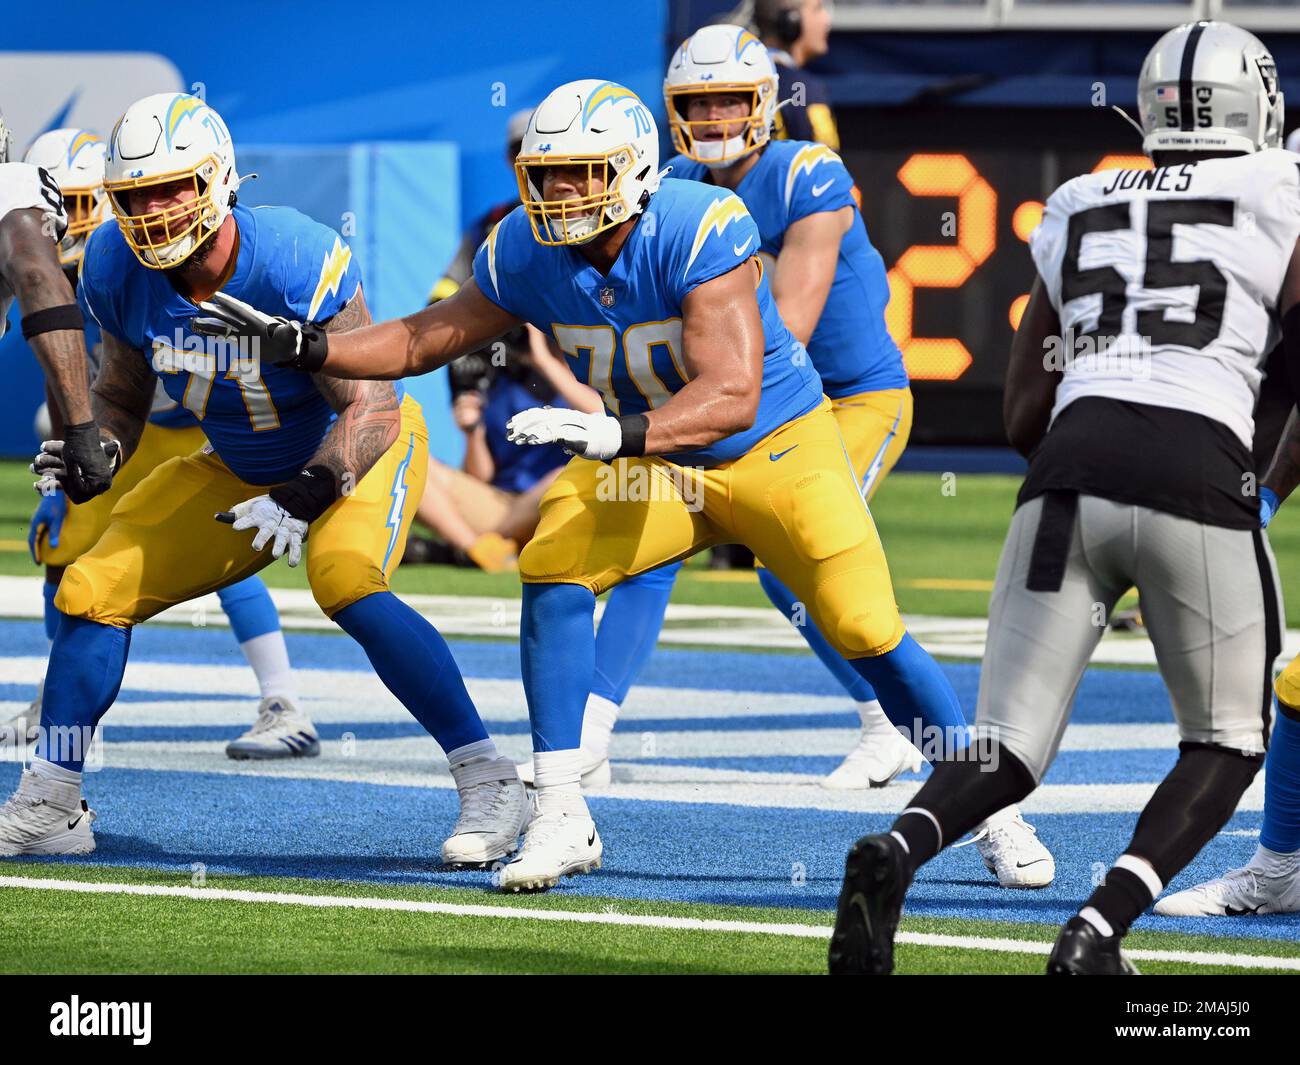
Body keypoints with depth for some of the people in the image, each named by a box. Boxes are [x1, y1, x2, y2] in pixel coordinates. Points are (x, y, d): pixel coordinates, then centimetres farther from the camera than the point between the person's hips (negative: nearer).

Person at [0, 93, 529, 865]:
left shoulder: (296, 263, -33)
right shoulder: (120, 271, -15)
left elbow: (370, 407, -27)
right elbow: (123, 394, 2)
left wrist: (306, 496, -39)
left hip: (356, 450, -6)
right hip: (242, 470, 6)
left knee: (347, 583, -34)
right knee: (96, 590, -3)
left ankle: (490, 785, -25)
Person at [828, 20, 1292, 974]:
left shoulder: (1080, 212, 21)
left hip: (1070, 471, 3)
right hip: (1198, 479, -3)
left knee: (1010, 753, 8)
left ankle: (896, 852, -26)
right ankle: (1096, 932, -7)